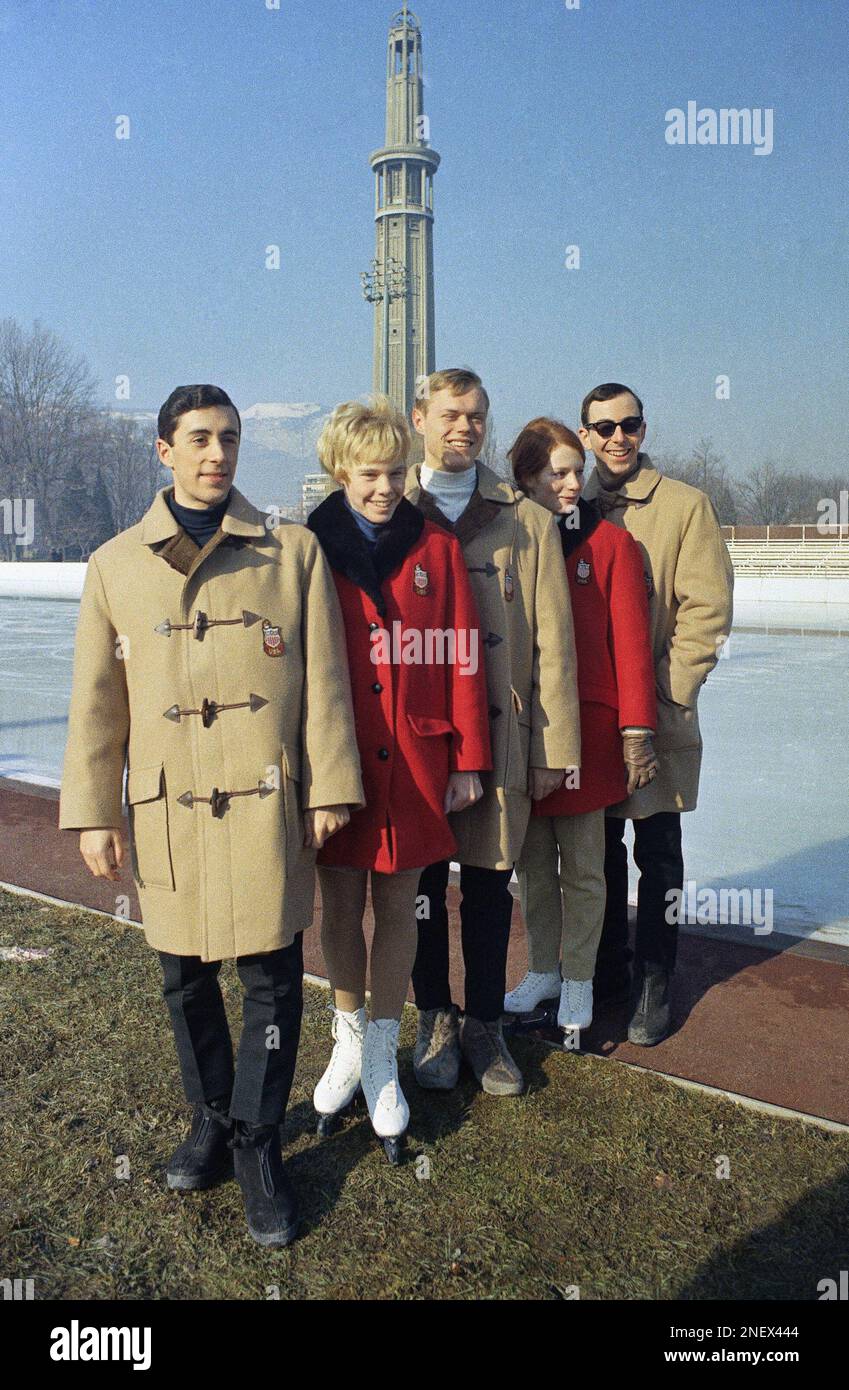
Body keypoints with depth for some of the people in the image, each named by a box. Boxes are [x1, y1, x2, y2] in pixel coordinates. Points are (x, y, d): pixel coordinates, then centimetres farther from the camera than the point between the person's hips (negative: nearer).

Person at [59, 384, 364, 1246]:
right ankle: (211, 1121, 36)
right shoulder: (114, 565, 7)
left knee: (272, 979, 3)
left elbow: (323, 680, 2)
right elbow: (96, 701, 7)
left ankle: (256, 1143, 22)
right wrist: (92, 813, 4)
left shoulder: (292, 551, 4)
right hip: (166, 813, 2)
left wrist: (330, 787, -2)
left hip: (266, 804, -1)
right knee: (185, 979, 14)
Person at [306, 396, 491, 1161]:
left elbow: (463, 659, 2)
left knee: (398, 907, 8)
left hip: (415, 760, 0)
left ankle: (383, 1056, 24)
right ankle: (350, 1039, 32)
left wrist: (468, 759, 0)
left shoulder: (436, 550, 3)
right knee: (341, 905, 10)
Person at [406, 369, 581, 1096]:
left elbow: (552, 643, 3)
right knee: (422, 885, 11)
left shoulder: (528, 522, 5)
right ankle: (435, 1021, 30)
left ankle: (485, 1023, 29)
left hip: (500, 736, 0)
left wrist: (553, 748, 0)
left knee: (489, 885, 10)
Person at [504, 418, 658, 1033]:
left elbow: (631, 642, -4)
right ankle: (542, 970, 30)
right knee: (533, 861, 13)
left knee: (583, 866, 6)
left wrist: (636, 732, -8)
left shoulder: (612, 544, -1)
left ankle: (578, 979, 23)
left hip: (588, 728, -2)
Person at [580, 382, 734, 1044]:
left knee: (658, 854, 7)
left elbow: (707, 608, -7)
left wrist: (666, 688, -13)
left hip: (658, 715, -3)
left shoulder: (686, 505, -2)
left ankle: (654, 983, 22)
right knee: (597, 850, 13)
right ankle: (606, 972, 30)